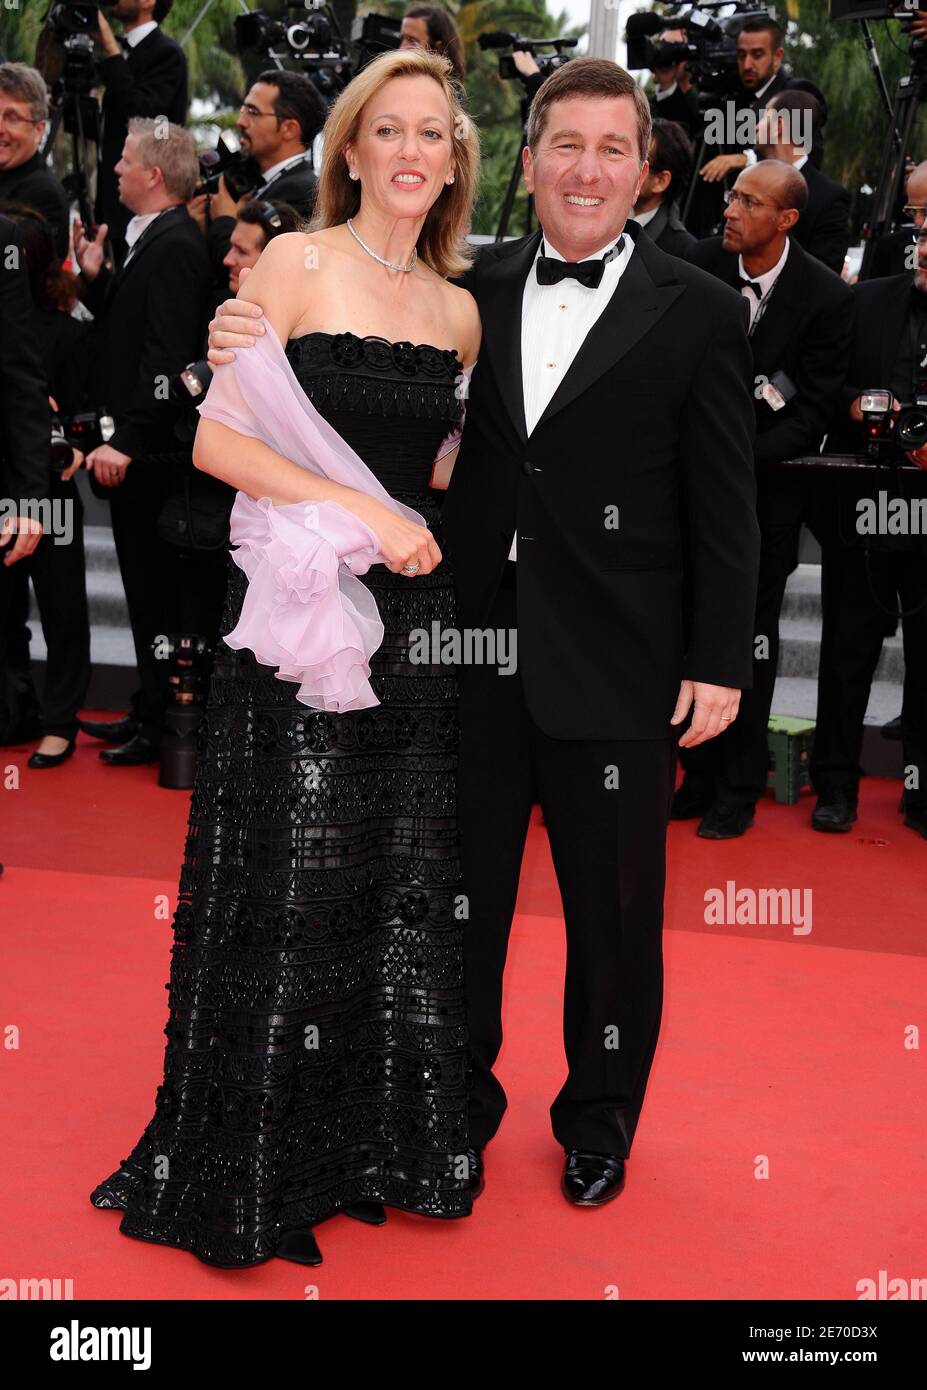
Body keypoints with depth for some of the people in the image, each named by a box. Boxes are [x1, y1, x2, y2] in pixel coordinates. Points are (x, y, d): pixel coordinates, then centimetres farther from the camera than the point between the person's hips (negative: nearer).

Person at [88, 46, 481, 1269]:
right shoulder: (297, 264, -4)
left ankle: (387, 1143, 29)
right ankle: (253, 1175, 20)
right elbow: (217, 442, -12)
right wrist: (363, 513, -18)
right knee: (289, 892, 1)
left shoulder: (458, 311, 11)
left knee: (405, 891, 11)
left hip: (415, 622, 5)